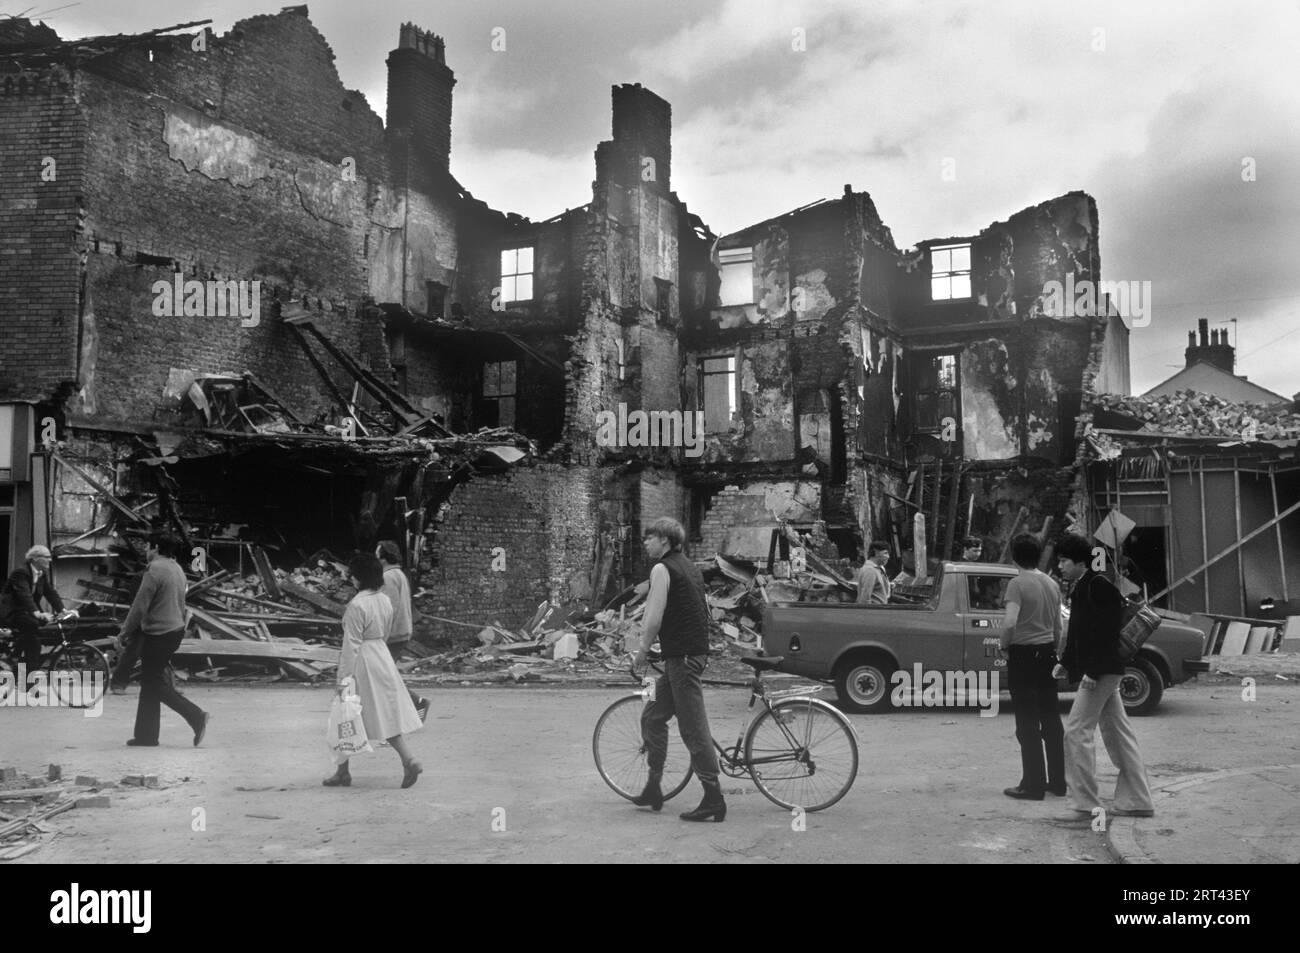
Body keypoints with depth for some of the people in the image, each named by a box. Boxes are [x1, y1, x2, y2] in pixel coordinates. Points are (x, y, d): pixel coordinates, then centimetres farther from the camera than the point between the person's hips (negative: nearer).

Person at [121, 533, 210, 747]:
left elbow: (140, 606, -17)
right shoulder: (177, 569, 12)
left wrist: (125, 632, -6)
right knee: (149, 683, 15)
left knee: (156, 685, -1)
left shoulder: (155, 570, -16)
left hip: (158, 634, -9)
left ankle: (197, 717, -9)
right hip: (176, 630, 9)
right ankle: (146, 735, 19)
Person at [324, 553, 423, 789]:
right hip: (382, 659, 7)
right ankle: (409, 760, -2)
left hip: (362, 663, -7)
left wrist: (344, 677, -15)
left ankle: (343, 772, 17)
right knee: (388, 713, 9)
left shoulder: (356, 606, -18)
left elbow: (351, 645, -18)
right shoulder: (385, 601, 5)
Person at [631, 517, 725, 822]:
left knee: (694, 729, -6)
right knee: (652, 718, 16)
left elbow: (654, 620, -15)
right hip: (696, 652, 10)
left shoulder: (662, 569, -10)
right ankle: (653, 790, 22)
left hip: (681, 657, -10)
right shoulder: (690, 567, 17)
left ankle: (714, 800, -2)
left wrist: (641, 653, -2)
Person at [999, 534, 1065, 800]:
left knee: (1027, 723, -1)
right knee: (1051, 719, 13)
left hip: (1023, 655, -7)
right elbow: (1058, 628, 15)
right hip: (1047, 654, 7)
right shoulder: (1052, 584, 8)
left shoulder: (1018, 584, -14)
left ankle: (1033, 785, 3)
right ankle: (1058, 781, 19)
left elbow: (1010, 622, -25)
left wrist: (1004, 646, -9)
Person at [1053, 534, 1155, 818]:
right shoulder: (1081, 589, 16)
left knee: (1077, 731, -8)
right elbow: (1078, 633, 23)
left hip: (1101, 672, -10)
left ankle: (1086, 801, -4)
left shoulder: (1099, 586, -14)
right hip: (1104, 673, 10)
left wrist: (1092, 671, -23)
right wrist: (1065, 663, 15)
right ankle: (1137, 801, 16)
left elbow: (1106, 630, -21)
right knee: (1118, 734, 11)